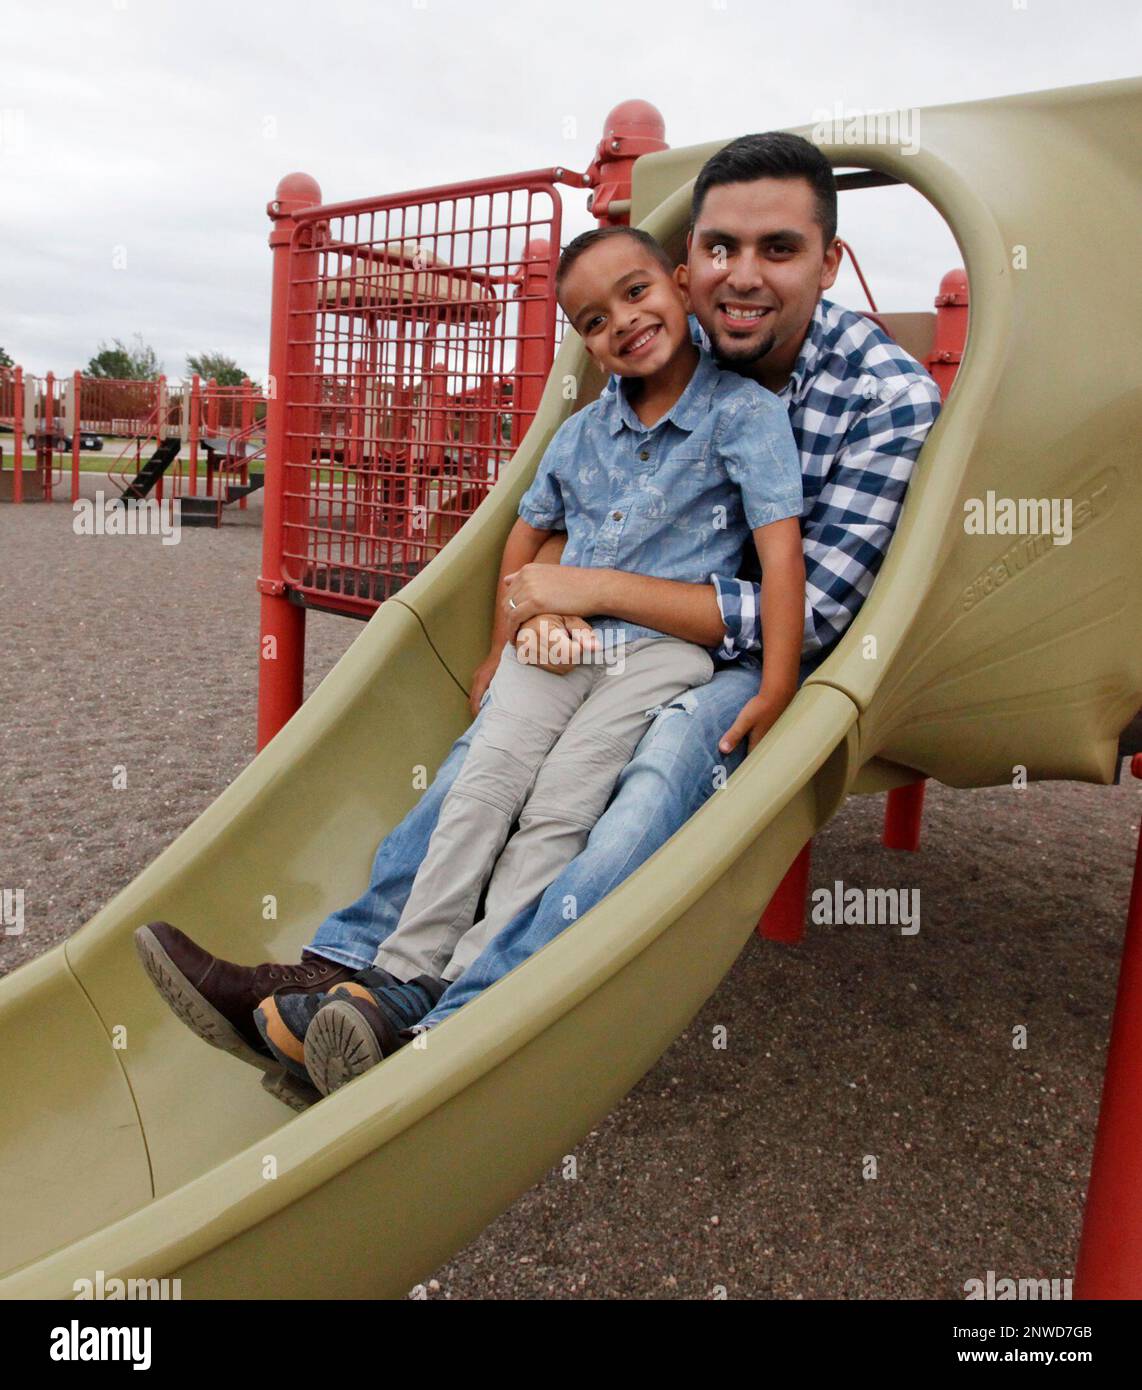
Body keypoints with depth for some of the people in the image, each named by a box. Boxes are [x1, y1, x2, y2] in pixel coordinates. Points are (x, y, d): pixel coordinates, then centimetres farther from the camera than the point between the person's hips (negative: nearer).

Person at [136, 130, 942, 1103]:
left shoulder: (890, 393, -17)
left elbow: (811, 611, -22)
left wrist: (594, 587, -25)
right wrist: (543, 597, -15)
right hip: (644, 627, 5)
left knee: (661, 780, -35)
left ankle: (454, 1038, -41)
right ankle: (344, 970, -20)